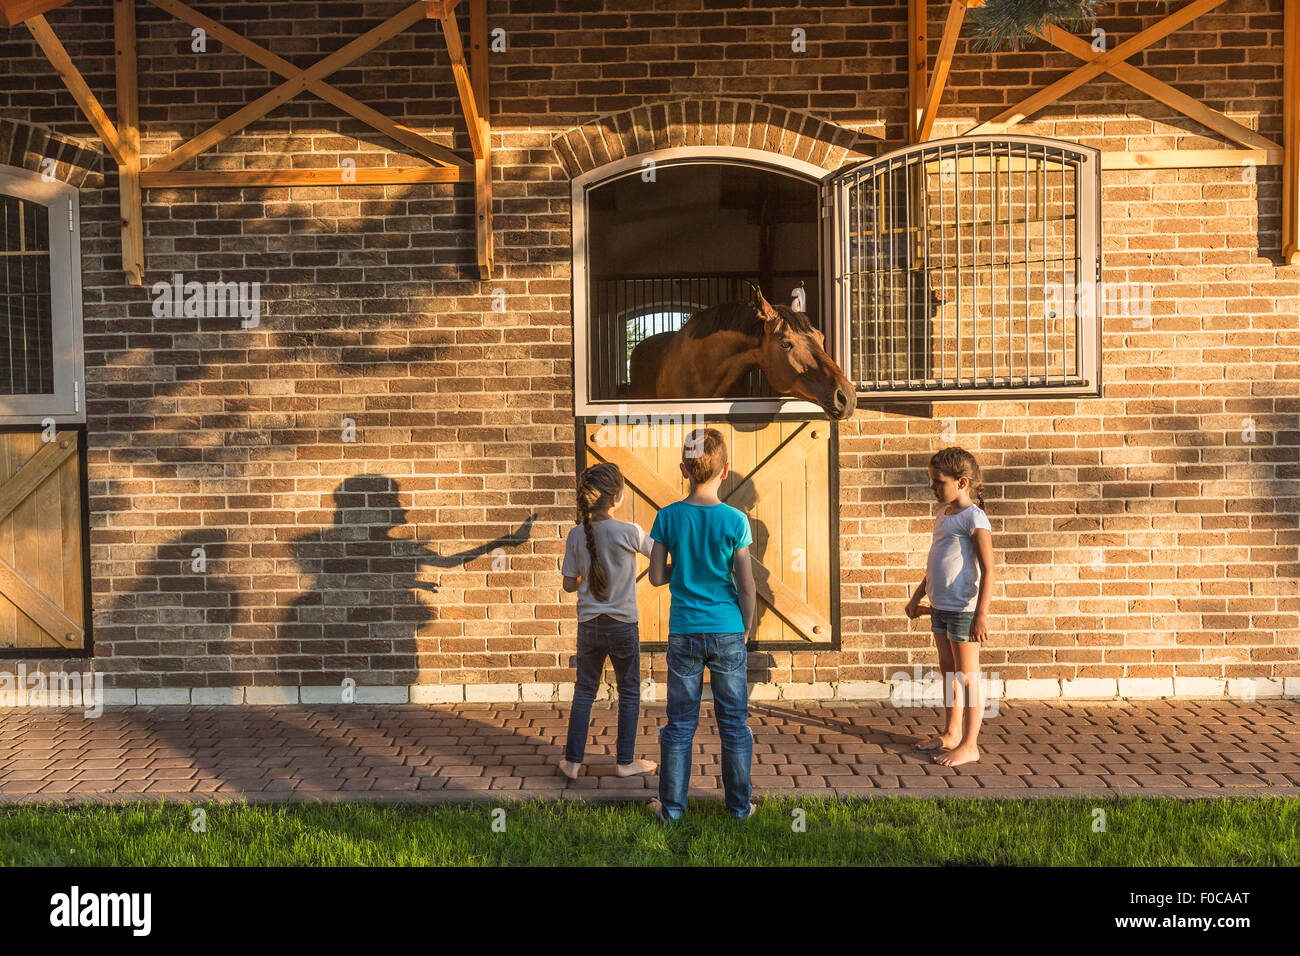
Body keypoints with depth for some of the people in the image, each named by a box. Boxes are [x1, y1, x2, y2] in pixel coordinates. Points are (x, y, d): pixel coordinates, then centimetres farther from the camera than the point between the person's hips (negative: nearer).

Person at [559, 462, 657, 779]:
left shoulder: (576, 535, -5)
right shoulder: (630, 532, -15)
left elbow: (569, 584, 1)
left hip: (588, 625, 3)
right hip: (623, 625, -3)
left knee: (584, 691, 14)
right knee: (629, 693, 12)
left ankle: (573, 761, 17)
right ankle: (626, 762, 20)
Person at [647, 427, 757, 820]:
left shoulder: (668, 516, -5)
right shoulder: (734, 520, -9)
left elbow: (657, 577, -2)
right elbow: (746, 584, -7)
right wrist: (746, 626, 7)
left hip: (684, 633, 1)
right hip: (727, 631, -1)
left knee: (680, 723, 10)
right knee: (734, 722, 10)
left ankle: (672, 805, 19)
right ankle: (739, 805, 20)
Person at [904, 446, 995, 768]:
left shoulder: (974, 518, -13)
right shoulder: (943, 515, 13)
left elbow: (987, 570, -18)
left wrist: (981, 614, -23)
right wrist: (917, 597, 23)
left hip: (963, 608, -9)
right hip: (940, 605, 9)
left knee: (967, 676, -1)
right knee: (948, 671, 17)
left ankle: (969, 745, 6)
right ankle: (951, 734, 29)